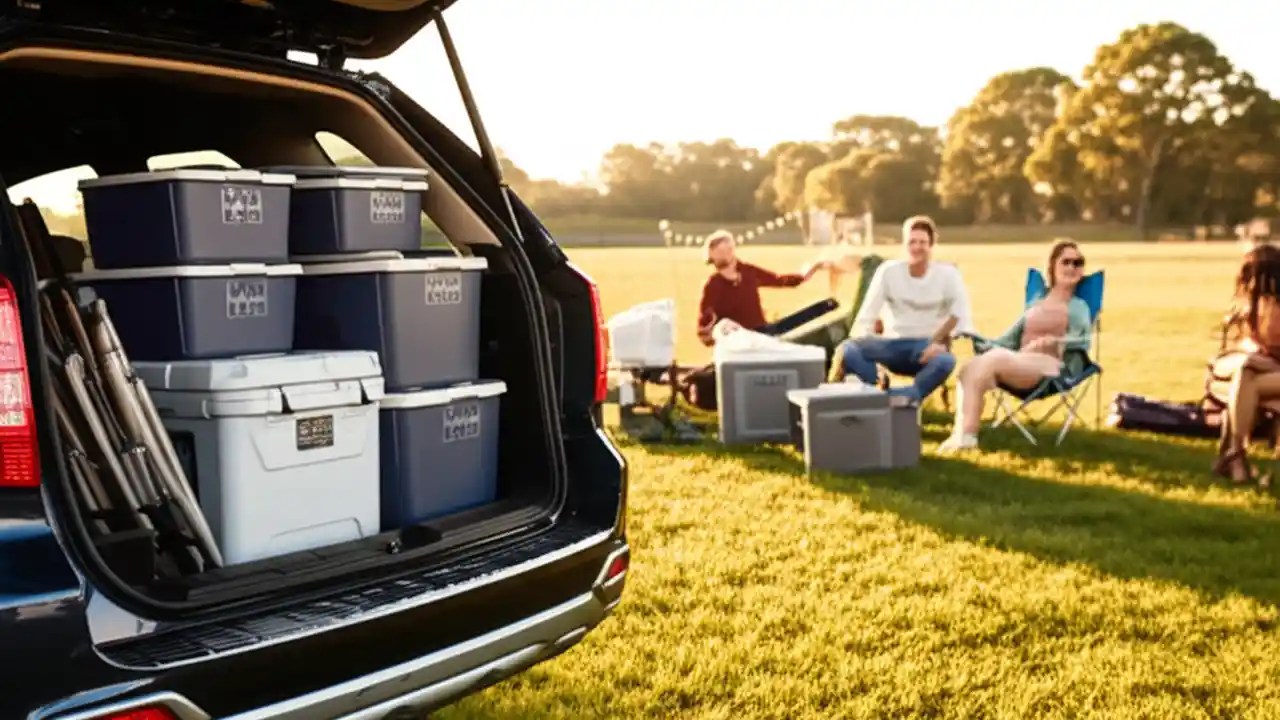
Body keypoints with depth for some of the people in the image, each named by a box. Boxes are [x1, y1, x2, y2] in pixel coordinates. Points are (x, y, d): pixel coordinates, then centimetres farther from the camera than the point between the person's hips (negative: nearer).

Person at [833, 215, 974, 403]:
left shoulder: (948, 274, -1)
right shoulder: (888, 270, 1)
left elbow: (963, 319, -6)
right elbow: (866, 316, -2)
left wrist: (943, 343, -26)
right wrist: (860, 341, -22)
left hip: (928, 346, -1)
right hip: (894, 344, 1)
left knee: (946, 361, -39)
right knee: (847, 350, -28)